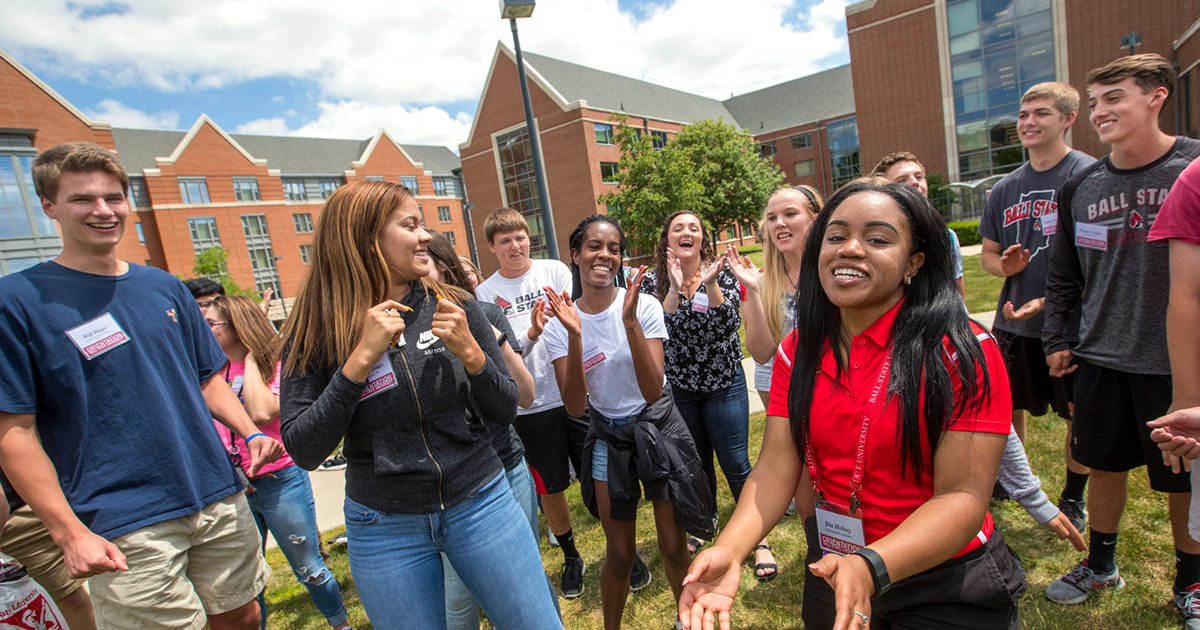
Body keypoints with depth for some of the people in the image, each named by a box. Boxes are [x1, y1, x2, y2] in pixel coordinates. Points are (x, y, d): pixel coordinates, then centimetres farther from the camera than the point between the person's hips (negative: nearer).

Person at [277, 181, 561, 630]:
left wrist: (470, 352, -19)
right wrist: (362, 358, -22)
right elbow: (304, 452, -14)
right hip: (384, 528, 0)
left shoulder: (453, 308, -6)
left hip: (481, 504, 1)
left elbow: (505, 412, -2)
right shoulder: (316, 333, -7)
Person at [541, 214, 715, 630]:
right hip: (608, 438, 1)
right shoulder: (559, 324, -11)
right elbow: (576, 407, -18)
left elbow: (652, 392, -23)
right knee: (619, 555, 10)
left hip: (658, 429, -1)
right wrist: (574, 336, -30)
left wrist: (630, 322, -34)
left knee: (673, 546, 10)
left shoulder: (644, 306, -16)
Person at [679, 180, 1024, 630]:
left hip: (949, 588, -3)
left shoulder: (964, 352, -18)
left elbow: (963, 496, -22)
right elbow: (776, 467, -10)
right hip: (832, 573, 4)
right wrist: (729, 550, -26)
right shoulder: (798, 351, -6)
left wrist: (870, 567, -37)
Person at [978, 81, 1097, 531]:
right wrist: (1005, 264, -8)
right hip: (1014, 322, 5)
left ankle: (1074, 499, 30)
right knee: (1007, 408, 14)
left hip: (1073, 321, -4)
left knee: (1080, 415, 10)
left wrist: (1048, 301, -21)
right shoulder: (1005, 188, 9)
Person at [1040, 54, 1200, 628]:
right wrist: (1055, 340, 8)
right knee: (1106, 466, 16)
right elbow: (1063, 275, 10)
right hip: (1101, 359, 3)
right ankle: (1101, 565, 35)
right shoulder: (1081, 187, 4)